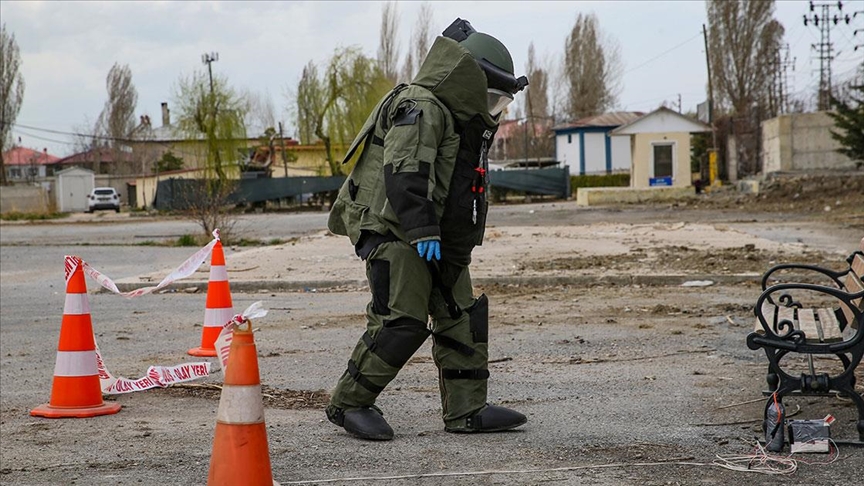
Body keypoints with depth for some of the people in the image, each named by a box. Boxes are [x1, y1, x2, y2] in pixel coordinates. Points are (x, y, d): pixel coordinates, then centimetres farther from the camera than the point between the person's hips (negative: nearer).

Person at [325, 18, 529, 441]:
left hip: (438, 241, 10)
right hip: (393, 232, -10)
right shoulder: (421, 108, -14)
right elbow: (404, 174, -26)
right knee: (402, 322, -14)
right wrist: (422, 230, -33)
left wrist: (459, 245, 23)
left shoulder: (460, 118, 19)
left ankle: (466, 410, 12)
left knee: (463, 318, 7)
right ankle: (348, 404, -1)